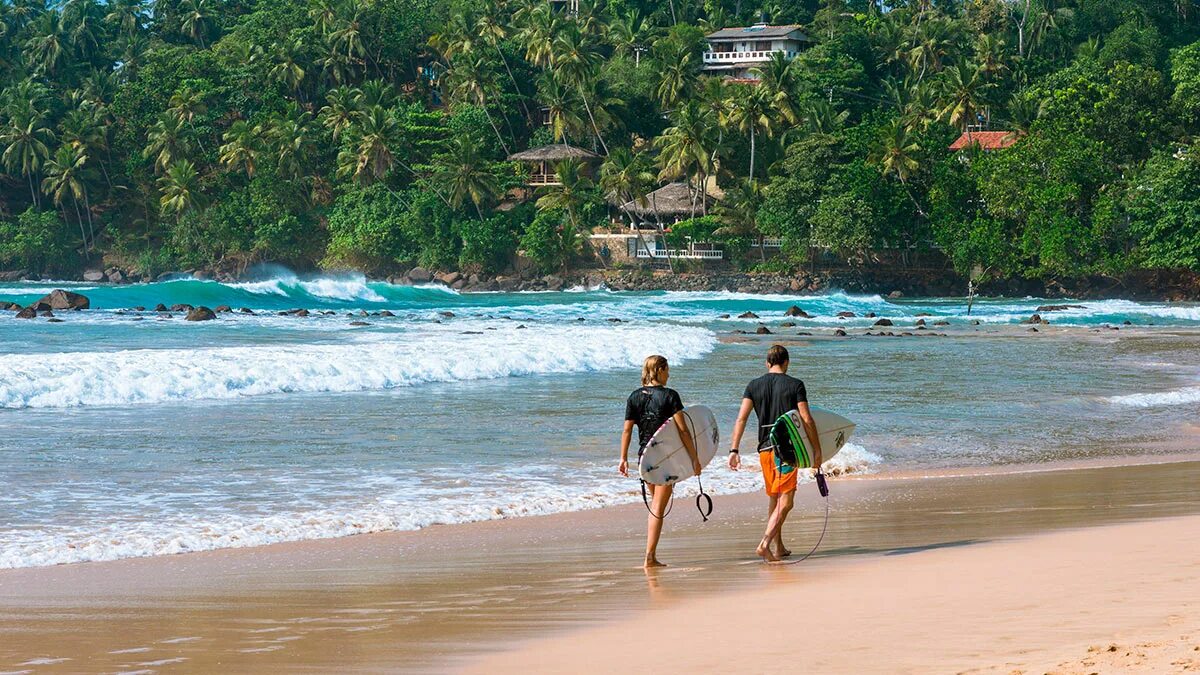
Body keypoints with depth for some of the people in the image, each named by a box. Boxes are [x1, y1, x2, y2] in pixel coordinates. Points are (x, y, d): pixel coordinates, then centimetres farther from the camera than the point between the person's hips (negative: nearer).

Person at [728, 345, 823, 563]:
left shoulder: (754, 385, 7)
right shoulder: (795, 385, -2)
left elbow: (741, 418, 0)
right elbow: (807, 420, -7)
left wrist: (734, 450, -1)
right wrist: (817, 449, 0)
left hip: (764, 449, 5)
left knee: (773, 499, 19)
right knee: (785, 502, -5)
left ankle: (779, 547, 26)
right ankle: (765, 544, -22)